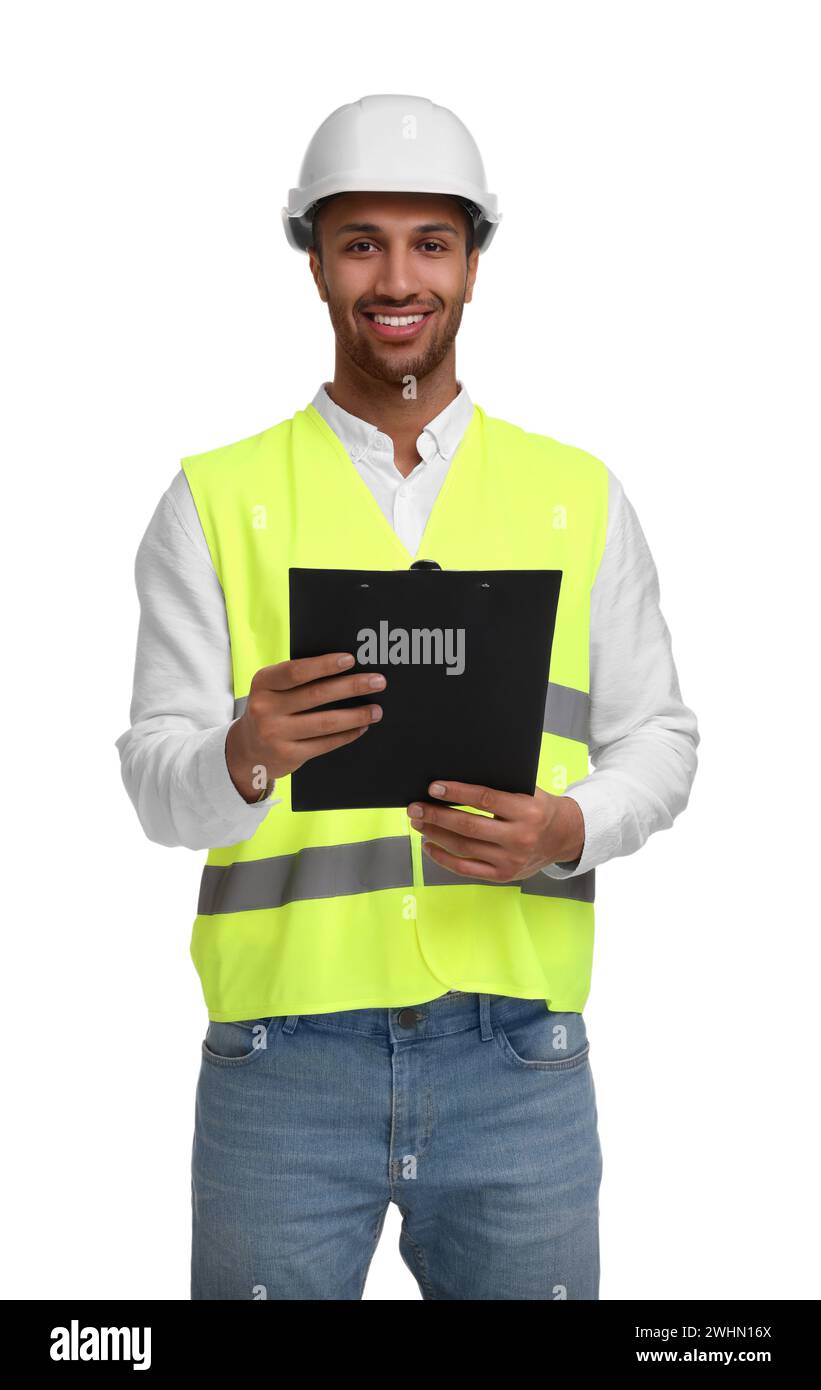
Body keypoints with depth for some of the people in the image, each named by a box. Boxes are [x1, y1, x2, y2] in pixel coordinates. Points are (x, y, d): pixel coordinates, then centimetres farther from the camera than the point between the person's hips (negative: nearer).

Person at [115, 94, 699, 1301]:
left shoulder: (579, 497, 8)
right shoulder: (217, 500, 4)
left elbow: (658, 739, 10)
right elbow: (155, 784, 0)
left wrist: (567, 829, -11)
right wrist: (246, 758, -23)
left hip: (518, 1058, 1)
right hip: (284, 1053, -1)